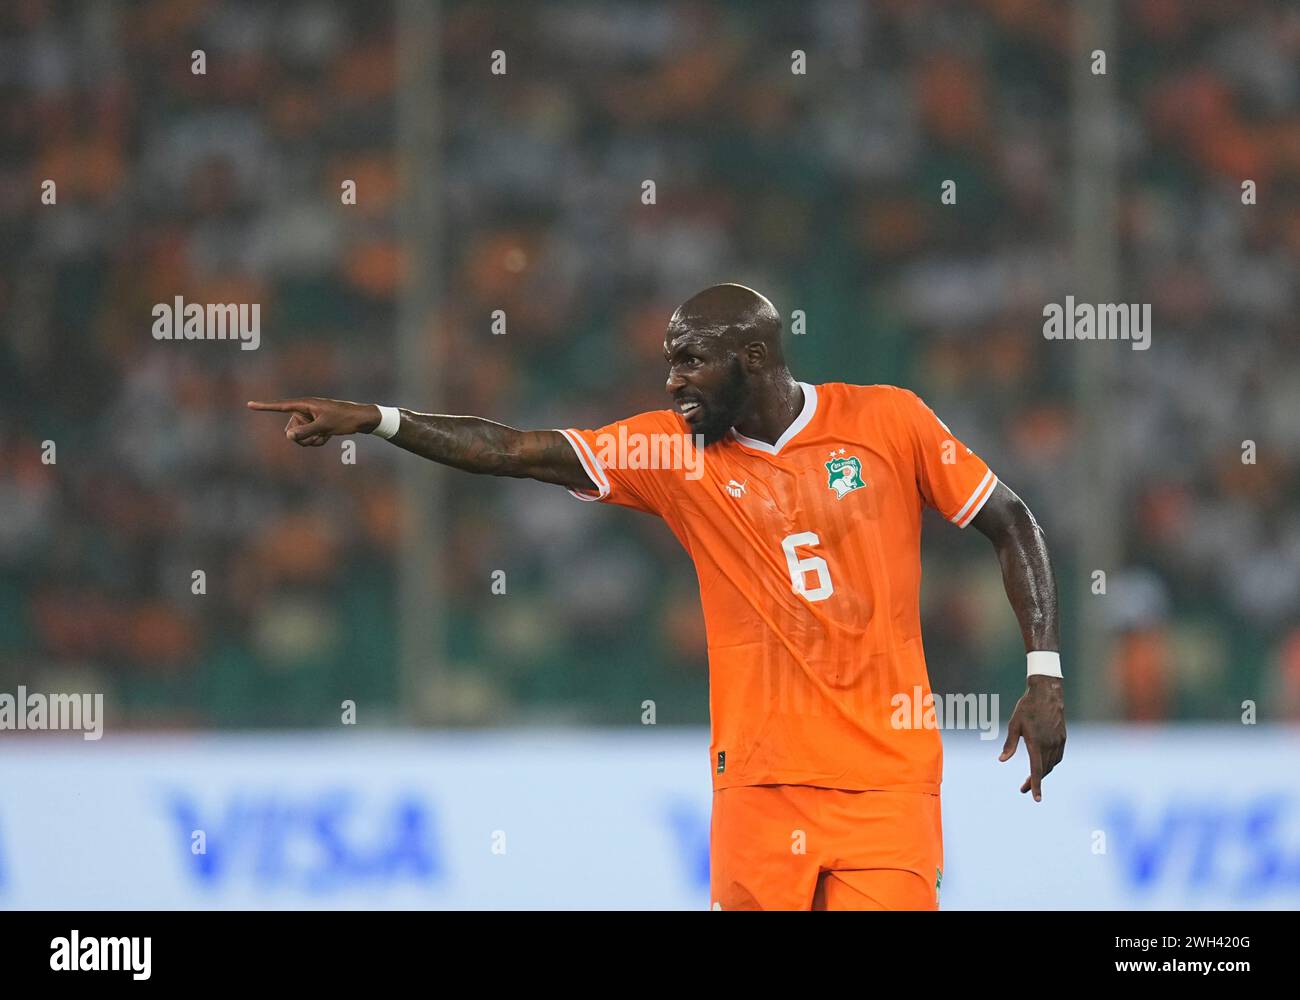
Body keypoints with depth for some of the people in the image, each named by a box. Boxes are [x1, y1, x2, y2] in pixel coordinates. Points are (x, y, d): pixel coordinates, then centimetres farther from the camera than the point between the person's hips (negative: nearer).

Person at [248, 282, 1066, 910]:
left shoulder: (887, 421, 0)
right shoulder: (674, 449, 4)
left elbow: (1014, 526, 7)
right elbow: (519, 451, -1)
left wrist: (1045, 675, -1)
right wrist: (374, 419, -11)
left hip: (885, 781, -2)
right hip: (761, 783, 2)